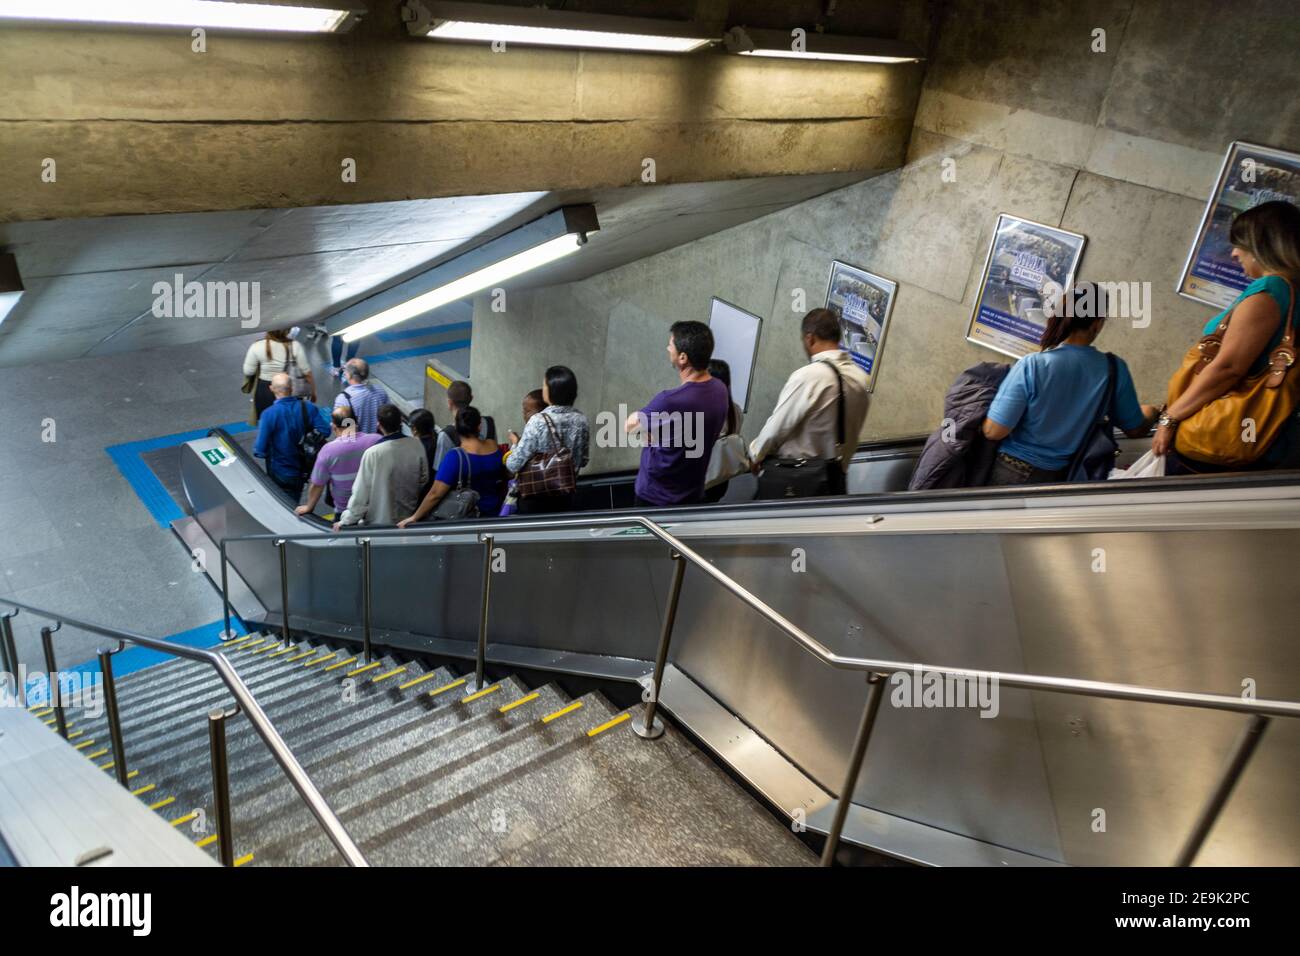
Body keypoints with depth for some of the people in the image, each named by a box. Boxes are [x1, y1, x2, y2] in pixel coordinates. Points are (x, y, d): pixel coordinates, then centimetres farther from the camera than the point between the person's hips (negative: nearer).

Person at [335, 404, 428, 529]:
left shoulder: (373, 454, -24)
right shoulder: (417, 445, -11)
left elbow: (361, 492, -19)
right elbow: (424, 478, 3)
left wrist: (346, 521, -8)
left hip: (378, 523, -4)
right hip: (408, 518, 4)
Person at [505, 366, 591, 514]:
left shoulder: (538, 421, -20)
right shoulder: (581, 420, -5)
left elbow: (514, 465, -16)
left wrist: (515, 444, 3)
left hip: (537, 498, -4)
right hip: (568, 496, 4)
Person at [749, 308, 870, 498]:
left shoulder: (807, 376, -17)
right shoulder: (861, 379, 3)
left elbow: (777, 426, -11)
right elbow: (850, 434, 11)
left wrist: (755, 454, 6)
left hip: (791, 479, -6)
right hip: (835, 477, 7)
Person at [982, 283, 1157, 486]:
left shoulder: (1031, 365, -20)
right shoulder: (1114, 369, -10)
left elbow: (993, 431, -19)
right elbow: (1135, 430, 5)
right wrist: (1149, 413, 27)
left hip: (1012, 474, -3)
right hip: (1060, 477, 3)